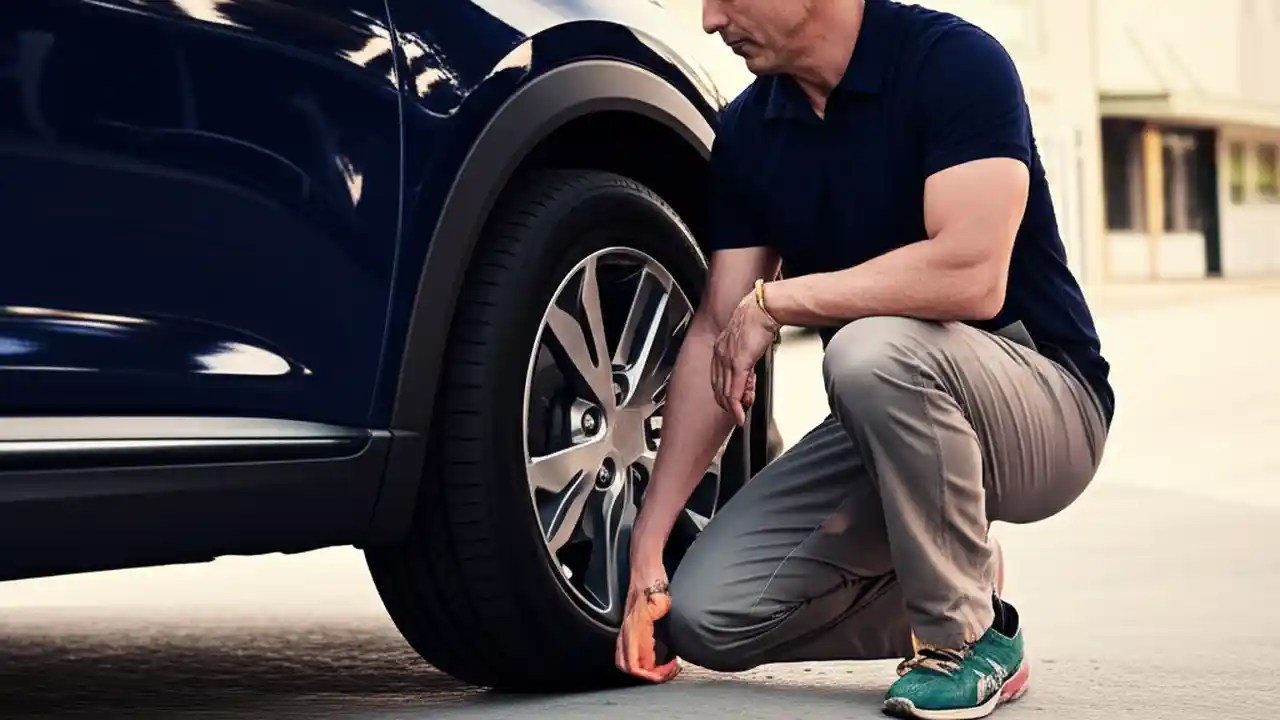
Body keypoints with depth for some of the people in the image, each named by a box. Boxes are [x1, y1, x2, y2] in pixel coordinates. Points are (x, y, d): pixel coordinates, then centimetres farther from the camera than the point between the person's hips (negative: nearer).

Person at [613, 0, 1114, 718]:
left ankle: (972, 637, -16)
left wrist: (775, 300, -21)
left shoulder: (954, 60, -18)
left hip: (1043, 401, -6)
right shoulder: (748, 131, 2)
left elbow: (971, 275, -32)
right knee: (707, 615, -9)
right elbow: (716, 334, 2)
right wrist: (648, 545, -3)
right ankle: (951, 582, 15)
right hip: (889, 423, 7)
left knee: (872, 350, -38)